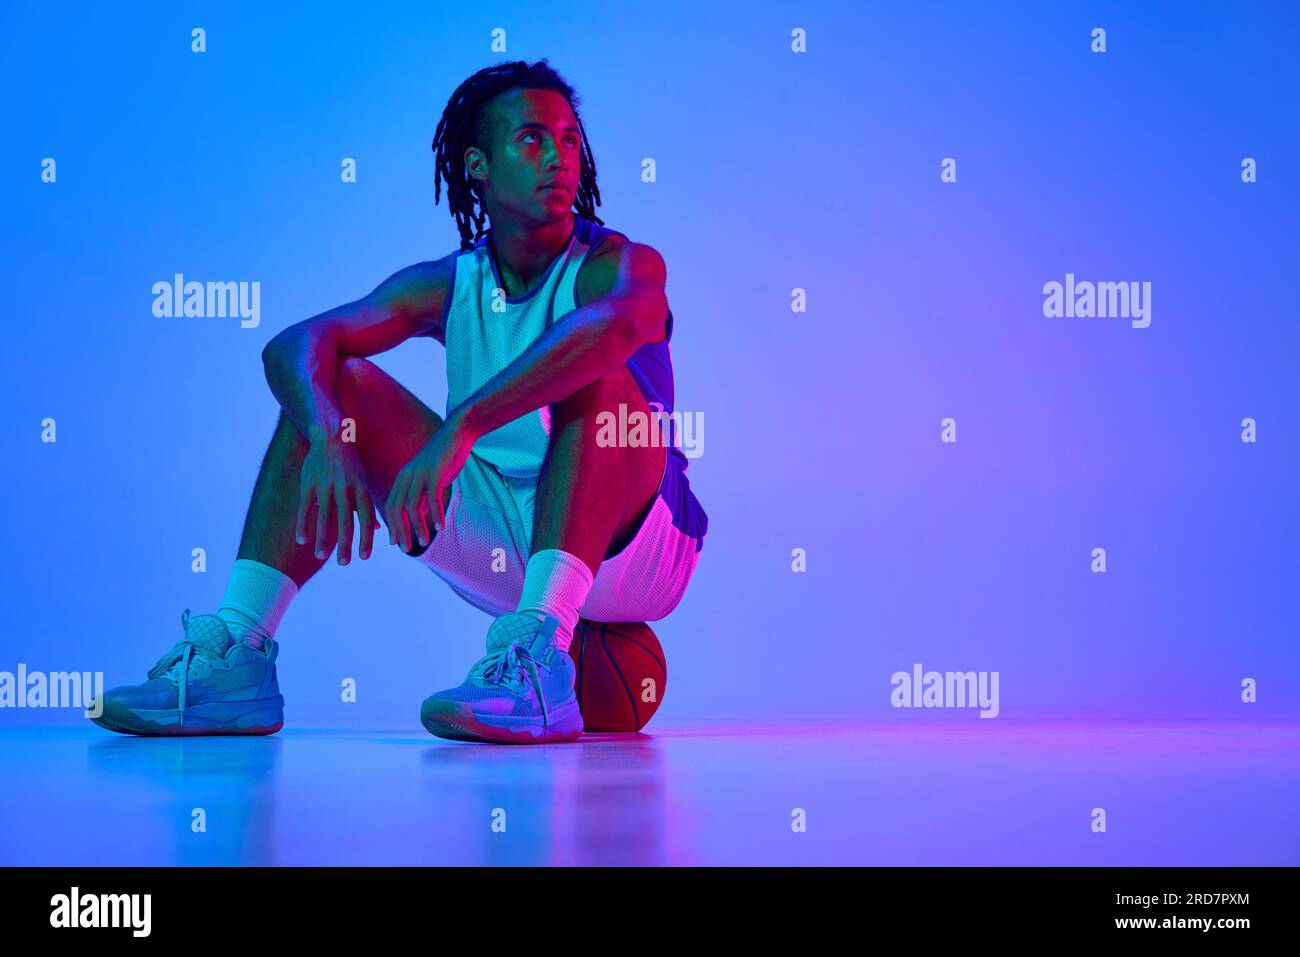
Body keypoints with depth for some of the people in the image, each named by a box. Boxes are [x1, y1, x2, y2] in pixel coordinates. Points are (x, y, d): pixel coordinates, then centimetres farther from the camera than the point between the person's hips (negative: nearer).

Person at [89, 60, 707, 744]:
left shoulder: (621, 264, -11)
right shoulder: (447, 286, 2)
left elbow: (613, 324, -39)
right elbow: (292, 347, -13)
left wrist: (458, 428, -49)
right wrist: (328, 439, -36)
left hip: (632, 545, -4)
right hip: (500, 546, 4)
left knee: (592, 372, -31)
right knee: (333, 387, -8)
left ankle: (540, 662, -46)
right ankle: (238, 657, -20)